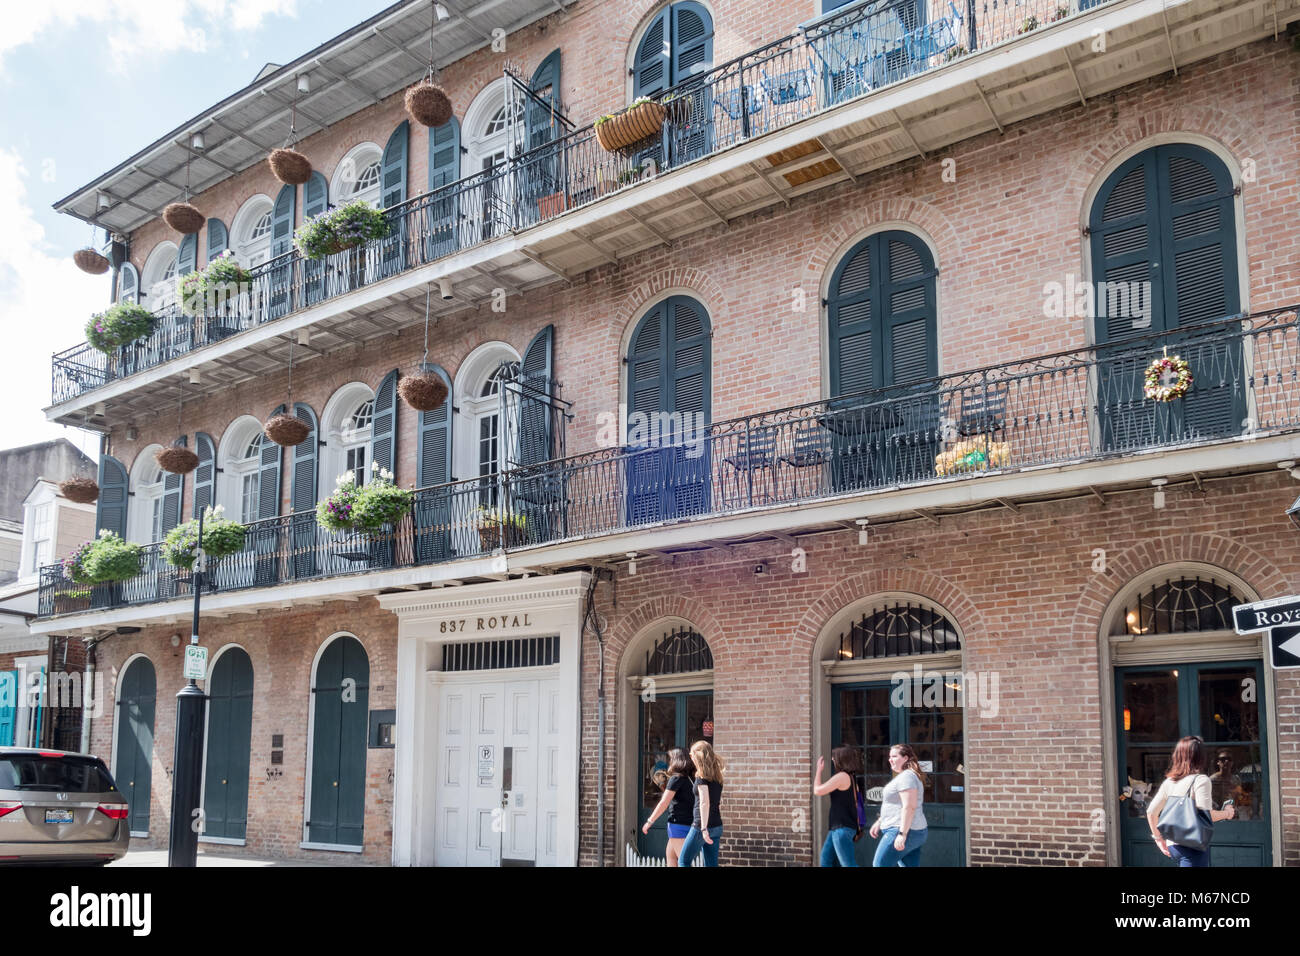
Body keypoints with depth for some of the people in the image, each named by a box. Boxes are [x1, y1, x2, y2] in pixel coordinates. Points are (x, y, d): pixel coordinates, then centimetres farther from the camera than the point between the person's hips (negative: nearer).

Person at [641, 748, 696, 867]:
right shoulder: (689, 779, 10)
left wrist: (649, 821, -6)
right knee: (670, 855, 19)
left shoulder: (676, 779, -13)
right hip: (688, 824, 9)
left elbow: (664, 804, -12)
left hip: (679, 824, -9)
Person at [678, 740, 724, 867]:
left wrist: (704, 828, -21)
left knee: (683, 862, 2)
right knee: (711, 864, 9)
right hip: (717, 826, 7)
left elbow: (704, 803, -18)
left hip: (702, 825, -7)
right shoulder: (717, 776, 13)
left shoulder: (702, 776, -10)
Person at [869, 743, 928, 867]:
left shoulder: (906, 777, -14)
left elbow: (909, 807, -23)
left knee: (879, 864, -5)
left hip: (902, 830, -10)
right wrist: (879, 822, 27)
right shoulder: (902, 777, 20)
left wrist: (902, 834, -26)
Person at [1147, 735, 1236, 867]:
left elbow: (1151, 812, 12)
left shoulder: (1169, 781, 11)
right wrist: (1226, 813, 1)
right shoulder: (1201, 780, -8)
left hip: (1172, 845, 7)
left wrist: (1159, 838, 21)